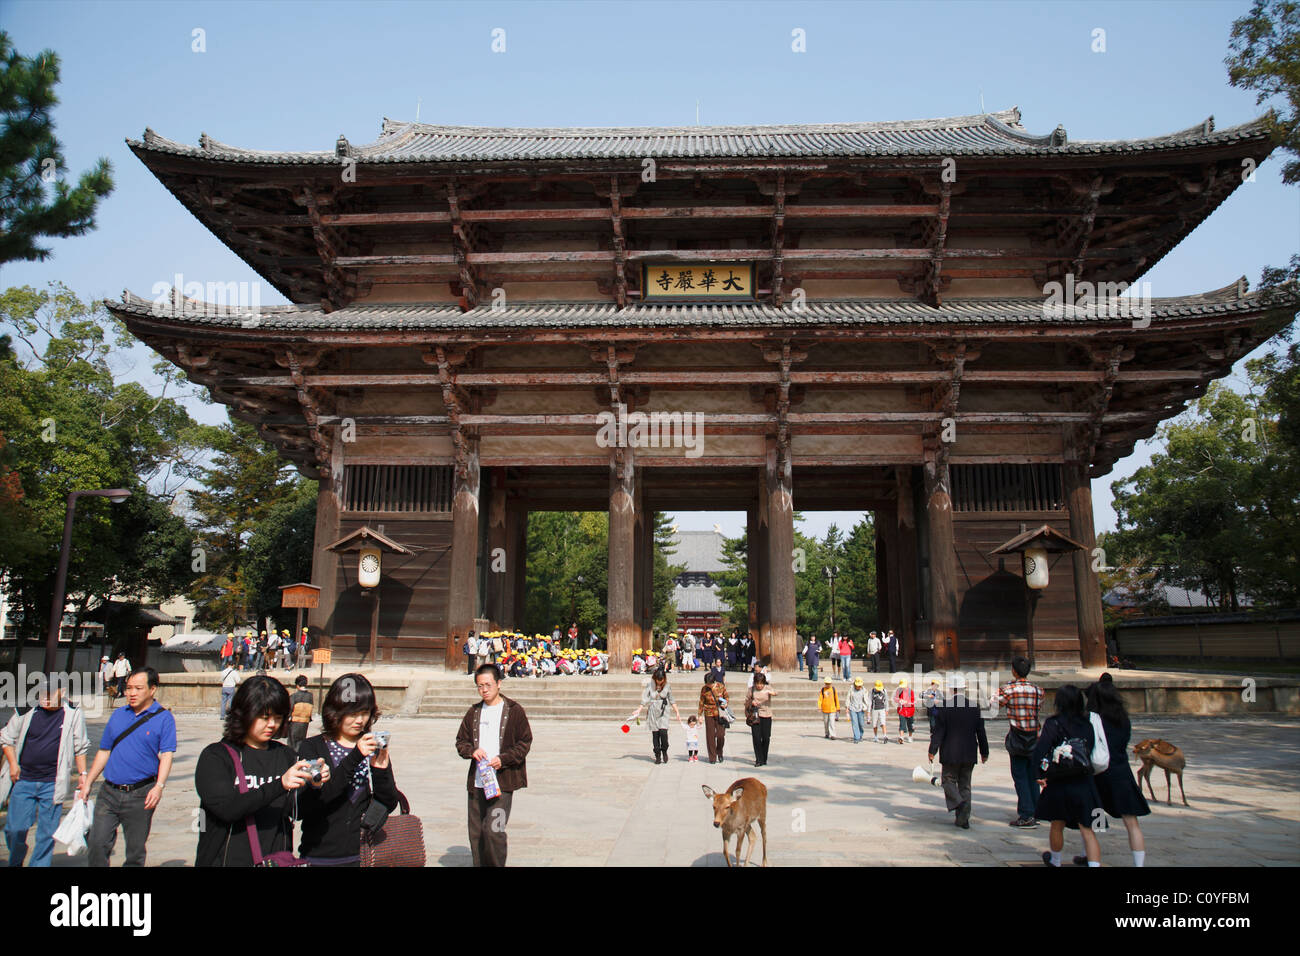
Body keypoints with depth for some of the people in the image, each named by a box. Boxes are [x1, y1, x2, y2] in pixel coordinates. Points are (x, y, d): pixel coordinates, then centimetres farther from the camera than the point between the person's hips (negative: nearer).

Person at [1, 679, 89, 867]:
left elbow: (80, 747, 8)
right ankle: (15, 862, 30)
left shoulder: (73, 714, -1)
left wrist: (82, 773, 6)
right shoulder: (27, 711, 0)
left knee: (47, 833, 2)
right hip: (23, 780, 1)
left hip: (52, 784, -1)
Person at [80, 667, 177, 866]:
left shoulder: (163, 718, -3)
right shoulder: (118, 715, 11)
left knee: (135, 851, 6)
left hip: (141, 795, -4)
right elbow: (104, 752, 18)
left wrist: (159, 786, -23)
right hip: (109, 792, 4)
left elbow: (166, 755, -10)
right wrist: (87, 783, 14)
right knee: (97, 843, -2)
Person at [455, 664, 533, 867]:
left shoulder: (514, 711, -1)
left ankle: (497, 865, 5)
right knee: (476, 832, 8)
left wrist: (503, 759, -14)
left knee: (493, 830, -12)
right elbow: (461, 741, 17)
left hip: (502, 782, -5)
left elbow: (525, 742, -1)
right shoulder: (474, 712, 12)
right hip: (476, 782, 5)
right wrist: (472, 751, -5)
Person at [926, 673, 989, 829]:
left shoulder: (945, 706, -12)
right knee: (965, 784, 12)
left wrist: (932, 751, -5)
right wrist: (984, 752, 14)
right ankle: (963, 819, 12)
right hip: (969, 754, 4)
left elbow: (938, 731, -11)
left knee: (949, 780, 10)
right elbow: (981, 732, 4)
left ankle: (957, 802, -16)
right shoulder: (975, 706, -1)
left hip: (950, 754, -4)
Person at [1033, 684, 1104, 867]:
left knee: (1057, 825, 19)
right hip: (1084, 783, 2)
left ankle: (1055, 860, 39)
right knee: (1087, 830, 6)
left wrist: (1040, 773, -10)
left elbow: (1041, 750, -19)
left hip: (1059, 783, -2)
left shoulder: (1054, 723, -11)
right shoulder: (1087, 724, -2)